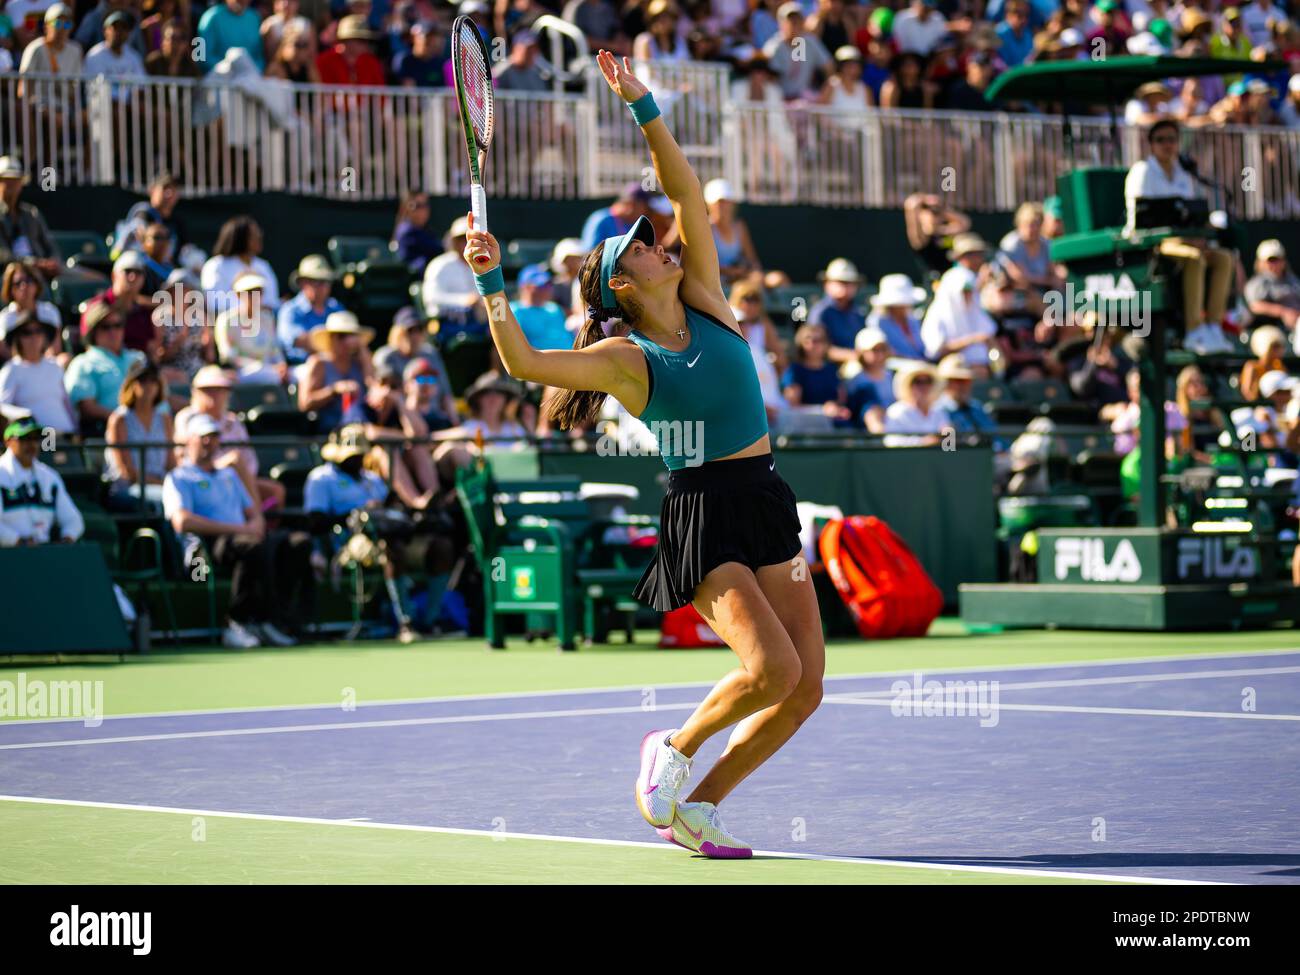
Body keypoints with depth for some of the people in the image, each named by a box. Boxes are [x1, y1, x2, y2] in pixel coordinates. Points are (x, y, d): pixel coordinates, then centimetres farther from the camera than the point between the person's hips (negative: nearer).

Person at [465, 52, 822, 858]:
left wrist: (645, 109, 2)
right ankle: (673, 749, 6)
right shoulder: (622, 359, -5)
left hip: (768, 504, 6)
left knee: (804, 687, -1)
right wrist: (492, 284, -28)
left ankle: (697, 807, 11)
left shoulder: (704, 300, 10)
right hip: (702, 514, -6)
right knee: (770, 668, -22)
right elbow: (523, 362, -18)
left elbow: (687, 192, 7)